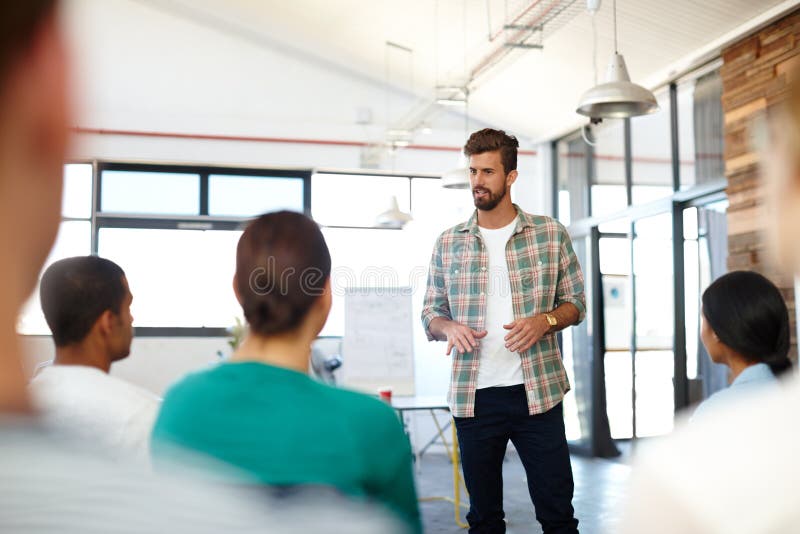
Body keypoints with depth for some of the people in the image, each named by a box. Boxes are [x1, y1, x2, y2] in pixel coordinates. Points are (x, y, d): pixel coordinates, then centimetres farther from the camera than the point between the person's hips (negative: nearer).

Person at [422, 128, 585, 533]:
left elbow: (576, 302, 7)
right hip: (473, 397, 2)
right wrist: (449, 327, -12)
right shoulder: (448, 243, 6)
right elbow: (430, 314, 11)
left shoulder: (551, 234, 2)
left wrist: (544, 320, -14)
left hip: (538, 392, -1)